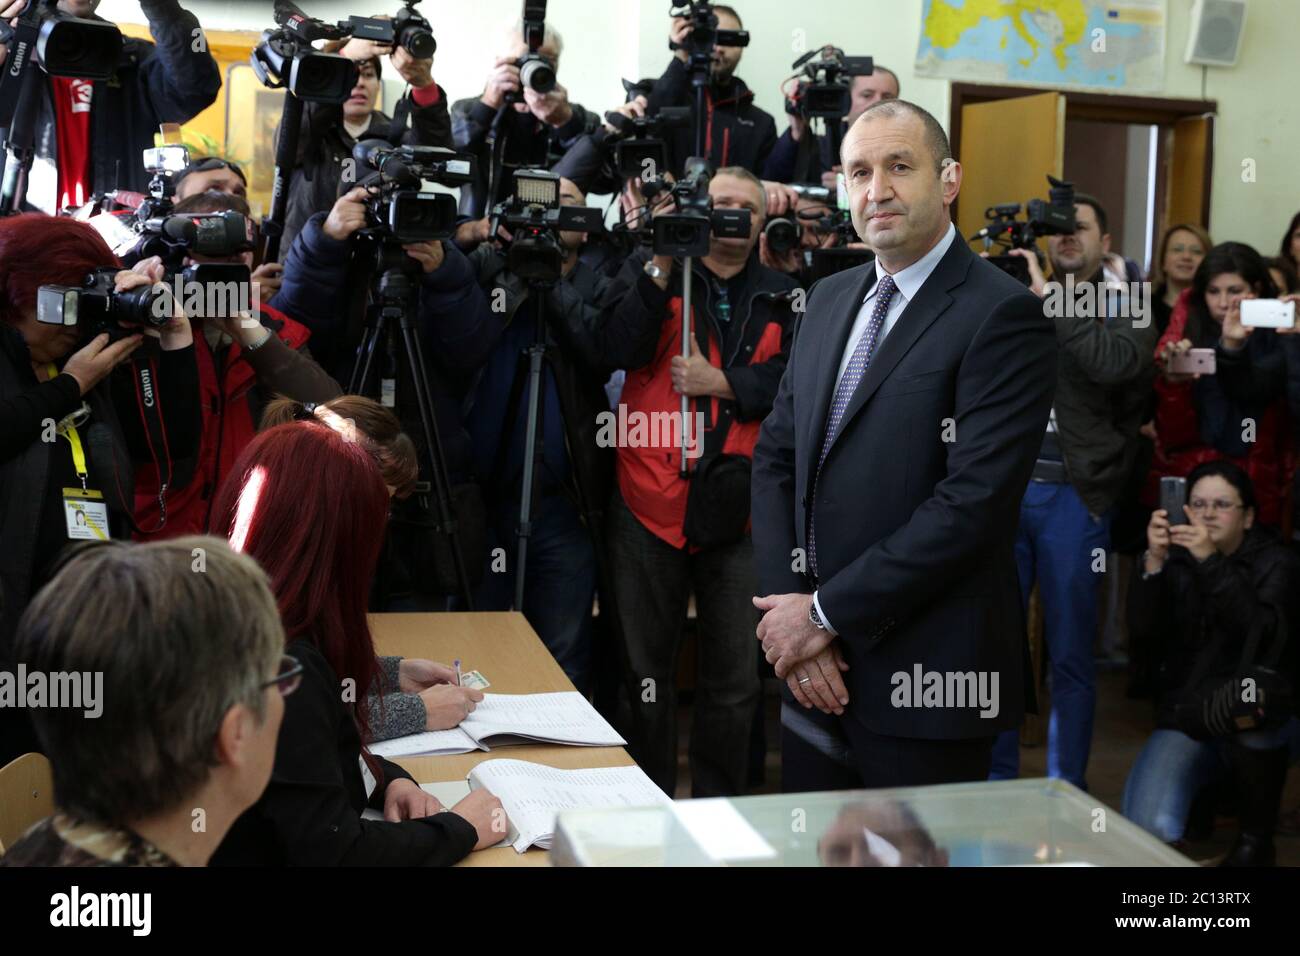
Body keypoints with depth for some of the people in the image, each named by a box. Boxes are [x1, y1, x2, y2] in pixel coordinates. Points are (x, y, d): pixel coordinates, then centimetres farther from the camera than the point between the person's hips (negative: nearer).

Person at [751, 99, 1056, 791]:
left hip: (925, 679, -6)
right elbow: (775, 456, 9)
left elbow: (973, 504, -20)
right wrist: (787, 602, -5)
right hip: (818, 665, 6)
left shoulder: (1003, 316, -12)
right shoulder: (830, 299, 11)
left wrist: (825, 611, -14)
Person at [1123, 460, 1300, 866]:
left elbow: (1264, 633, -22)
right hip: (1185, 719, 2)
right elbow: (1145, 627, -12)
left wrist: (1211, 561, -32)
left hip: (1259, 723, -1)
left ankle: (1257, 838, -15)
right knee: (1148, 830, -23)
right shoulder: (1177, 558, 3)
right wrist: (1154, 561, -28)